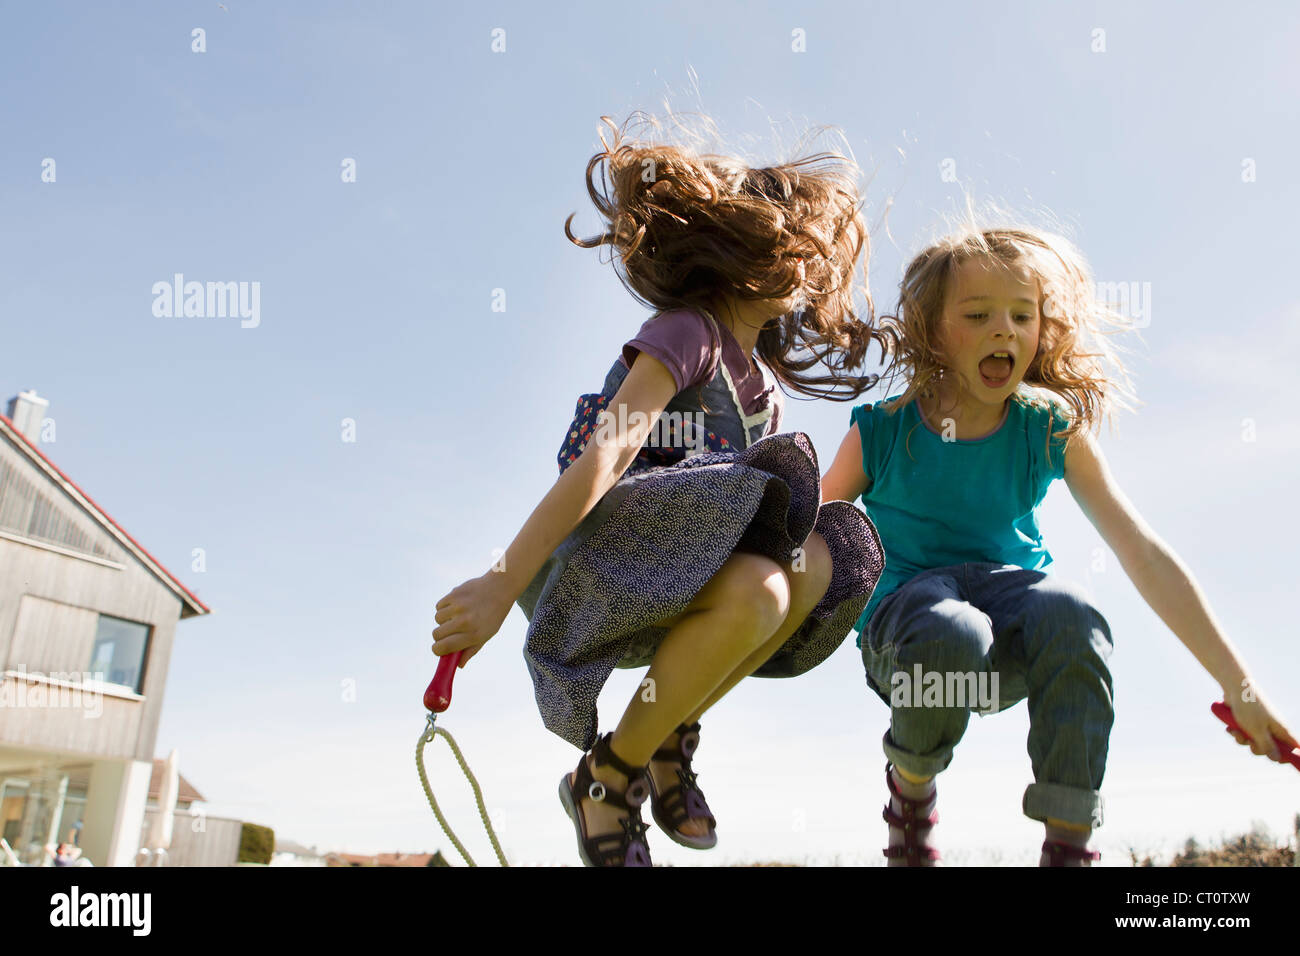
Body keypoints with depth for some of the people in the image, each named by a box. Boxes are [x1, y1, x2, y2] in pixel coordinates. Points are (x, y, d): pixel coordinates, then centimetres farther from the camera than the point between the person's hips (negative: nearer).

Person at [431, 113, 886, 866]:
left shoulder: (765, 383, 15)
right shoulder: (686, 332, -11)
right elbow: (602, 461, -24)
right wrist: (500, 584, -29)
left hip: (663, 576, 7)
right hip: (586, 568, -7)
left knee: (819, 565, -13)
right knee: (754, 596, -31)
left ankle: (668, 735, 0)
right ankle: (608, 776, -8)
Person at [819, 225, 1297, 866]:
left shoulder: (1054, 433, -2)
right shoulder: (879, 433, -6)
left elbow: (1142, 554, -6)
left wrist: (1237, 684, -8)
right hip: (905, 608, -1)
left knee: (1071, 615, -33)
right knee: (951, 633, -38)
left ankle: (1068, 845, -20)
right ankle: (910, 787, -4)